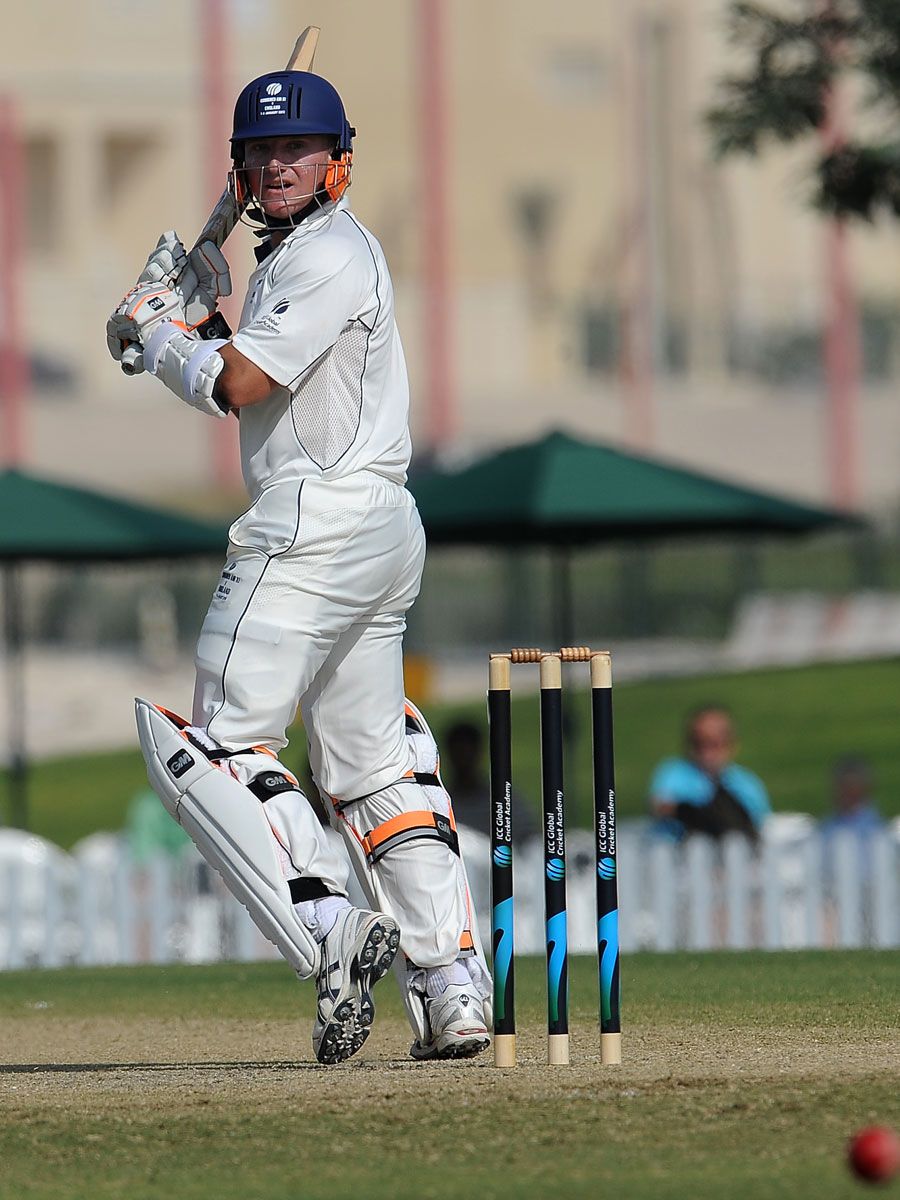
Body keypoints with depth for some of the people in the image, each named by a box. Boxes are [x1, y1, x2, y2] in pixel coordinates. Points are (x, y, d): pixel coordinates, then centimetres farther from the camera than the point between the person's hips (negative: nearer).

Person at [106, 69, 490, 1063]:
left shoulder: (331, 254, -11)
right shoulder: (291, 254, 22)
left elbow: (239, 385, -17)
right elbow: (254, 390, 23)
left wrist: (156, 333, -1)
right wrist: (197, 320, 8)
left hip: (317, 528, -11)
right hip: (383, 532, 11)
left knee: (218, 742, -12)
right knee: (370, 767, 11)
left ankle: (326, 932, -25)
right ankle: (452, 989, 5)